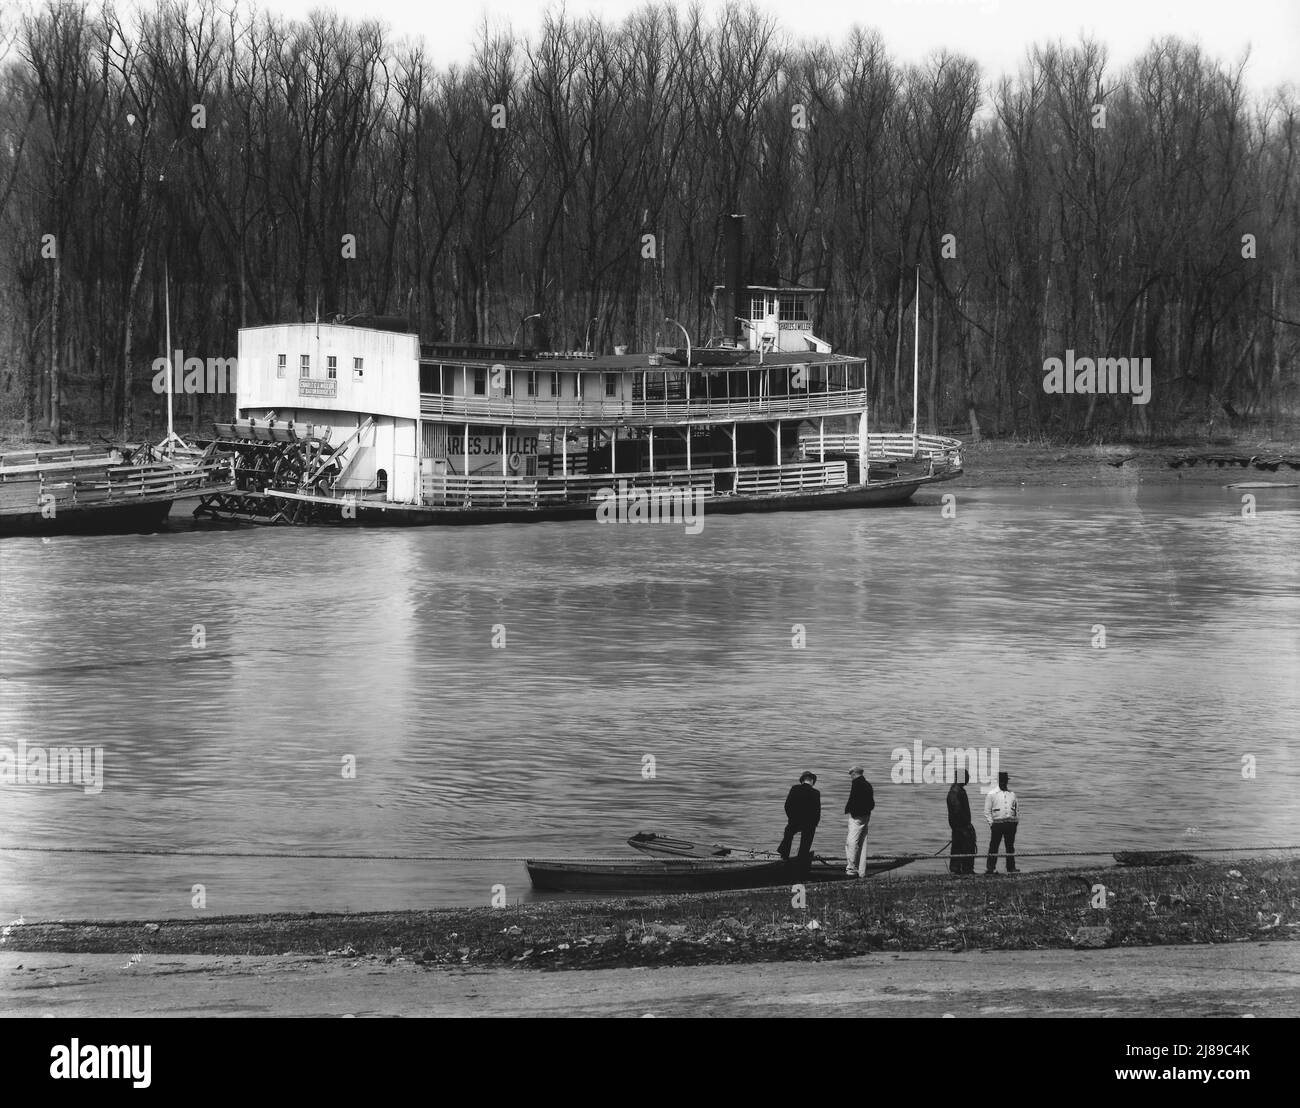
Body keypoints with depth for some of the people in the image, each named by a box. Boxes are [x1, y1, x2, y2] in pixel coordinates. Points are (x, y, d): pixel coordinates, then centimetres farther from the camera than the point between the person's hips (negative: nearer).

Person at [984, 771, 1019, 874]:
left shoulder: (1012, 794, 15)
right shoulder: (991, 794, 3)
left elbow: (1017, 809, 20)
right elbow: (987, 811, 1)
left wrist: (1016, 821, 8)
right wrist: (991, 823, -7)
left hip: (1011, 824, 4)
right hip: (997, 823, -4)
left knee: (1010, 847, 5)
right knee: (993, 846, -6)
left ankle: (1011, 867, 8)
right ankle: (990, 867, -4)